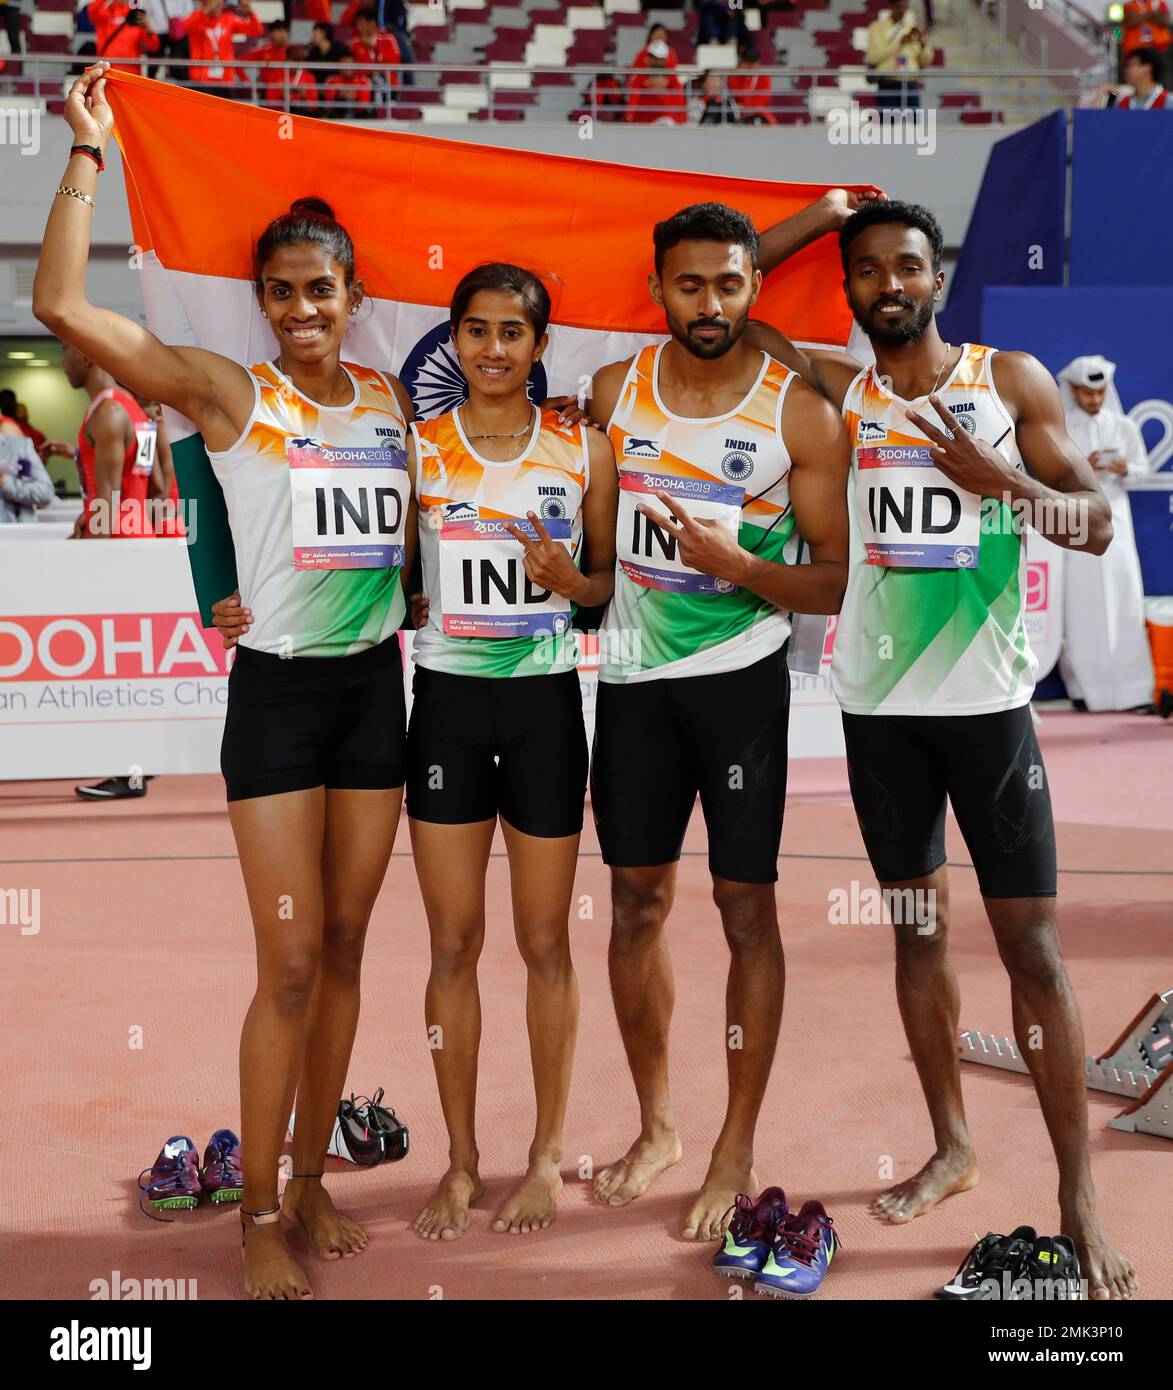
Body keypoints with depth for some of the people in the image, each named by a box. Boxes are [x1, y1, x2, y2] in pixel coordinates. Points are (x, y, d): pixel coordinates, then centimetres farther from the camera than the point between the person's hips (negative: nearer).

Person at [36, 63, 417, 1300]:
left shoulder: (388, 397, 8)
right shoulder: (225, 393, -6)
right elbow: (61, 305, -18)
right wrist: (88, 153, -16)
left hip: (374, 686, 5)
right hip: (278, 692, -5)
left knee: (345, 947, 11)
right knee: (290, 965, -4)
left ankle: (311, 1179, 27)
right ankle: (257, 1215, 13)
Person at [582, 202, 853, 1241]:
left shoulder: (800, 413, -6)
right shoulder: (614, 391, 4)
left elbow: (836, 580, -7)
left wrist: (739, 565, -22)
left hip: (741, 677, -3)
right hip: (634, 677, 4)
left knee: (746, 907, 0)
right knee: (636, 900, 9)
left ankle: (737, 1152, 14)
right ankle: (656, 1126, 25)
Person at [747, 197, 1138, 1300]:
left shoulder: (1010, 378, 3)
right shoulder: (835, 388, 7)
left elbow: (1096, 526, 0)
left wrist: (999, 479, -17)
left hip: (986, 699, -2)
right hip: (878, 703, 2)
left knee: (1032, 947, -2)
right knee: (915, 928, 11)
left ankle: (1079, 1193, 7)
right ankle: (952, 1146, 26)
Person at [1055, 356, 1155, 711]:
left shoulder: (1123, 427, 8)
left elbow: (1142, 464, 10)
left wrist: (1125, 468, -11)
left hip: (1114, 517, 2)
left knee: (1124, 595, -5)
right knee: (1081, 601, -4)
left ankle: (1131, 685, -3)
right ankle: (1084, 685, 3)